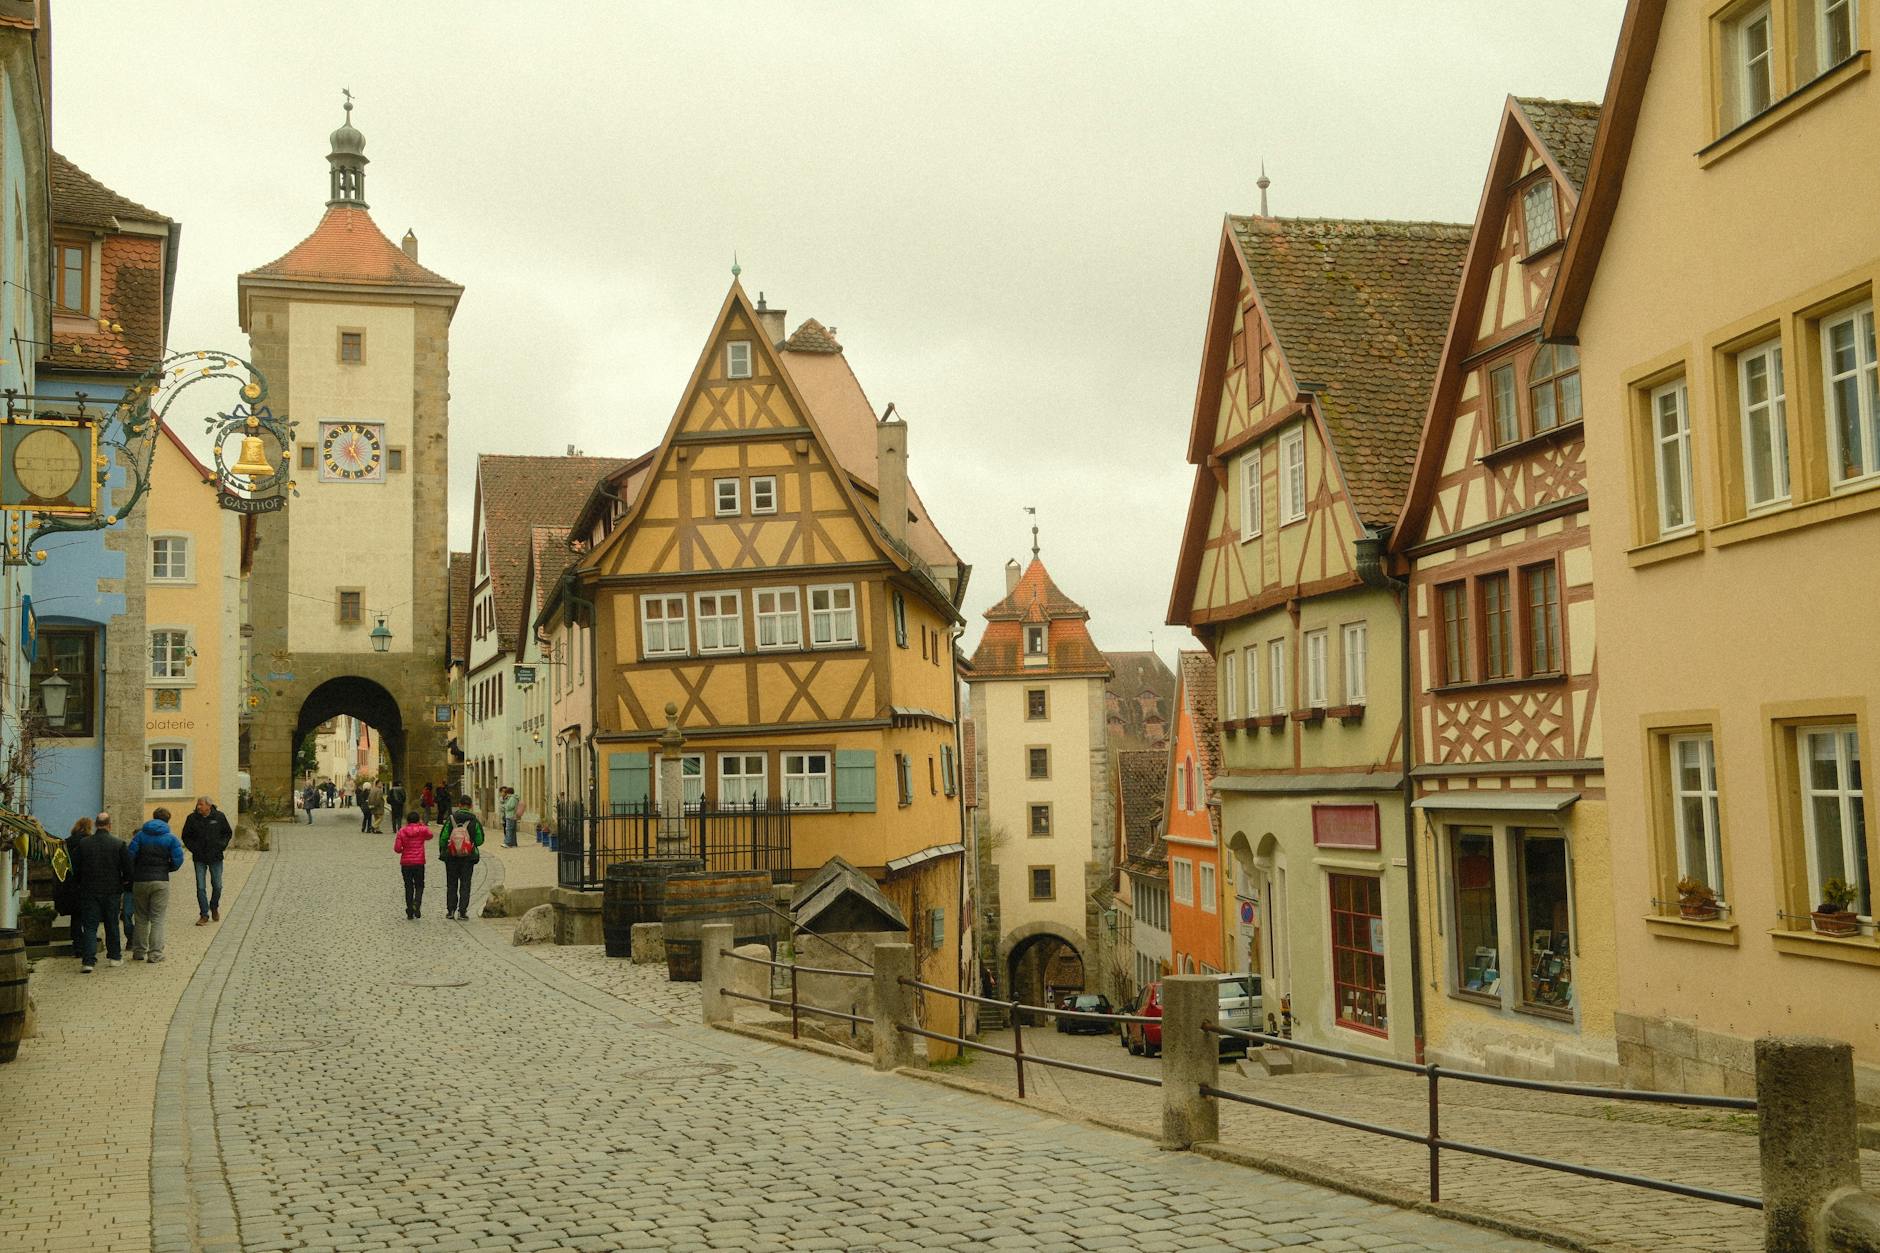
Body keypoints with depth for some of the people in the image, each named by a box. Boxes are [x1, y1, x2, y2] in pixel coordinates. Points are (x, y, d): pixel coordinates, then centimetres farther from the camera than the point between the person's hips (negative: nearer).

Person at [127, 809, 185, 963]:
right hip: (161, 881, -2)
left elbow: (130, 856, -5)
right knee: (157, 919, 2)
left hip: (140, 881, 2)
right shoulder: (171, 838, 0)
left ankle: (139, 951, 19)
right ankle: (155, 953, -3)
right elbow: (178, 860, -6)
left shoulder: (140, 835, 4)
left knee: (141, 918, 14)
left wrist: (131, 876, 6)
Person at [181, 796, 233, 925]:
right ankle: (204, 915, 4)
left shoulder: (220, 817, -4)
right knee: (201, 887, -3)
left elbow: (228, 833, 9)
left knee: (217, 886, 7)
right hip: (199, 858, 0)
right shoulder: (192, 818, -3)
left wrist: (222, 845, -5)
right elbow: (186, 837, 8)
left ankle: (214, 908, 31)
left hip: (215, 857, 0)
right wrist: (193, 848, -5)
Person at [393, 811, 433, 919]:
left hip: (405, 863, 1)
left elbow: (397, 848, -7)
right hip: (419, 863, -1)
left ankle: (410, 911, 9)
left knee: (408, 886, 9)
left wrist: (403, 850, 13)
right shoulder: (422, 830, -3)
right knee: (419, 886, 9)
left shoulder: (402, 831, -4)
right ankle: (417, 903, -18)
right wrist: (423, 825, 24)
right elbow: (429, 835, 20)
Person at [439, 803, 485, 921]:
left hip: (451, 857, 1)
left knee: (451, 884, 12)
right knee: (465, 884, 5)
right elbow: (480, 840, -4)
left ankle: (450, 910, 12)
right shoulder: (474, 821, -5)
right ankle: (462, 911, -2)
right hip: (468, 857, -1)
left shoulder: (450, 819, -4)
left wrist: (441, 852, 8)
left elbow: (443, 838, -5)